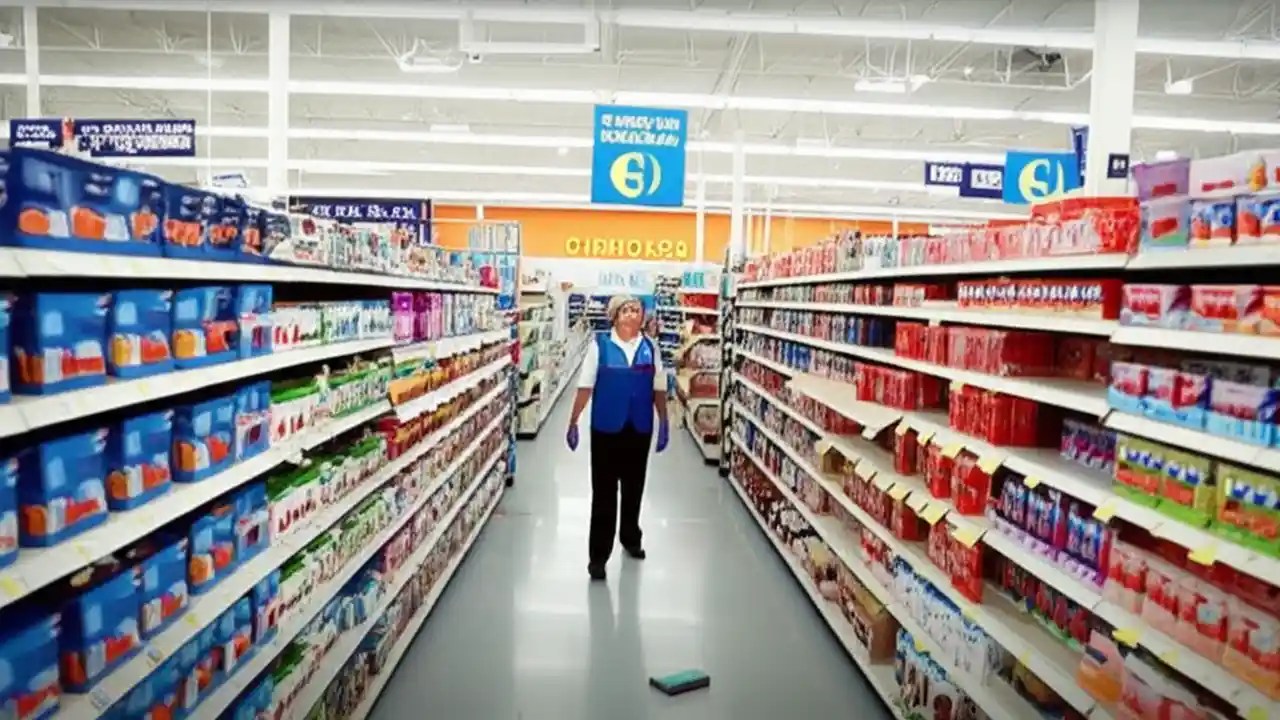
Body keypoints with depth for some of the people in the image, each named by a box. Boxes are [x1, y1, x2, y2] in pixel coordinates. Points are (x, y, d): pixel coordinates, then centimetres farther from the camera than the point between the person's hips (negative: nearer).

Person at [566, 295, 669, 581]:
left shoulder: (650, 347, 2)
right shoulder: (600, 345, -6)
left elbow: (659, 389, 7)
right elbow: (585, 386, -5)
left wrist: (664, 424, 6)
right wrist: (573, 423, -6)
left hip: (640, 428, 3)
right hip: (606, 428, -3)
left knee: (633, 488, 18)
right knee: (604, 491, 2)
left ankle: (631, 538, 39)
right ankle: (597, 554, 10)